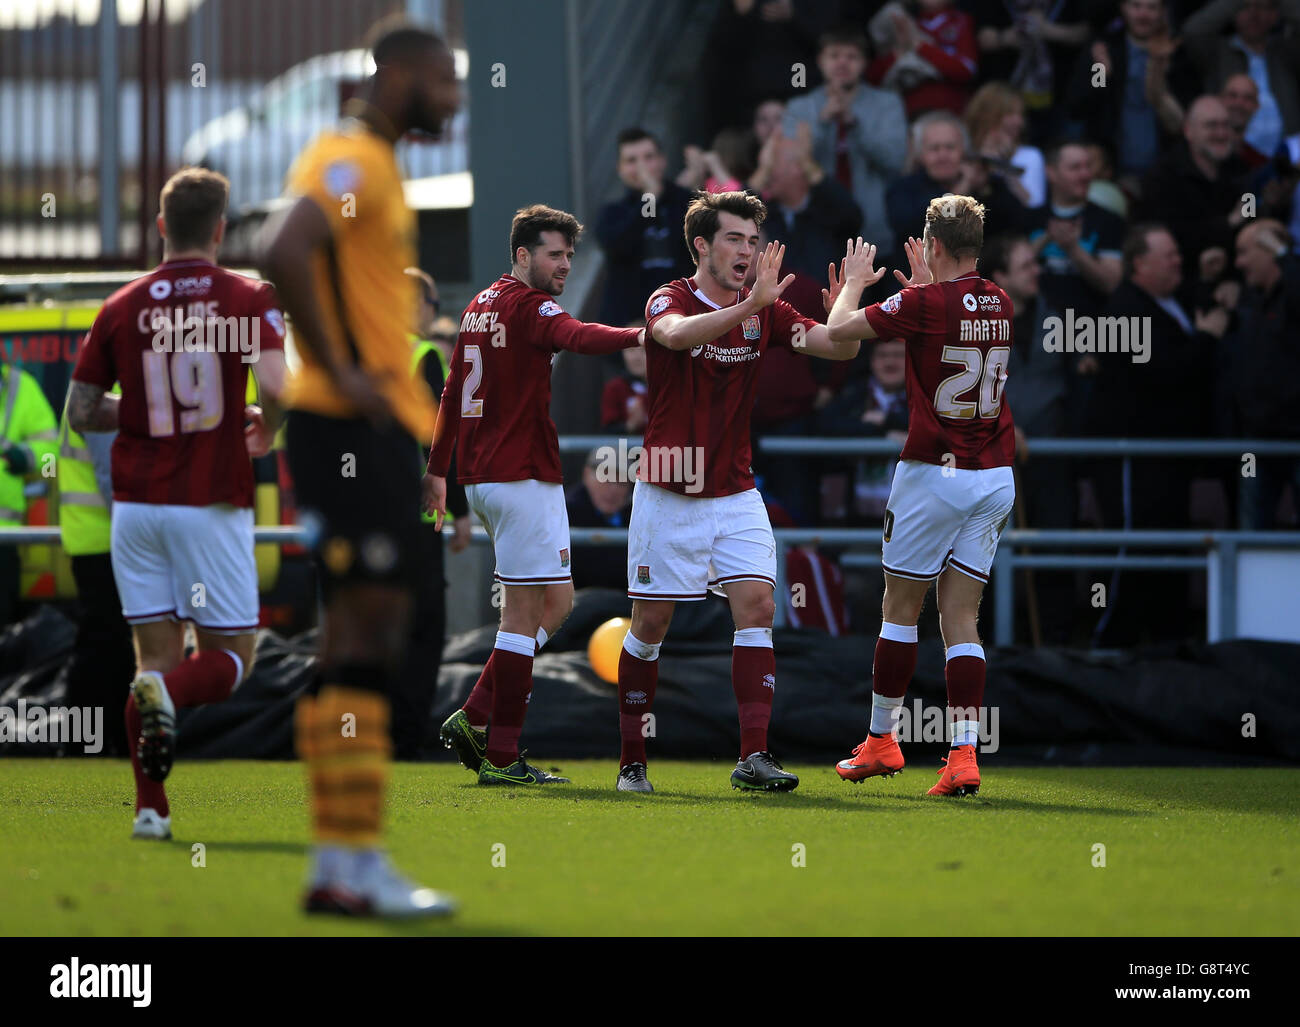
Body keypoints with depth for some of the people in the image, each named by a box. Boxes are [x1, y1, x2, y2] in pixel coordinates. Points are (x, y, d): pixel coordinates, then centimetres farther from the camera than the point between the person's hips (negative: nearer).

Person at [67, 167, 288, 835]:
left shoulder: (121, 308, 4)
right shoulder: (249, 299, -4)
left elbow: (80, 413, 8)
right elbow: (278, 388, -17)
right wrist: (266, 430, 4)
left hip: (137, 504, 3)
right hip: (214, 505, -3)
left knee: (155, 652, 8)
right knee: (231, 655, 7)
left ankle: (151, 807, -1)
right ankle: (168, 694, -27)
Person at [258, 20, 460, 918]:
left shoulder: (375, 167, 20)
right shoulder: (353, 161, -11)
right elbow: (284, 254, -28)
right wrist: (339, 371, -23)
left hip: (375, 427, 10)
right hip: (349, 428, -10)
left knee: (368, 641, 9)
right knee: (367, 631, -11)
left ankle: (345, 862, 11)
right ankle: (350, 863, -12)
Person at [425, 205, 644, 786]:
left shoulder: (480, 306, 17)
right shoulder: (529, 306, -11)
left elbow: (453, 392, 24)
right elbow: (576, 337, -33)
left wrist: (437, 468, 30)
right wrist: (636, 336, -50)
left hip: (480, 476, 10)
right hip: (523, 476, -10)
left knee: (554, 602, 16)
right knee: (528, 611, -6)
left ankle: (473, 719, 10)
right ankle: (501, 758, -7)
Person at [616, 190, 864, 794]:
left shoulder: (766, 310, 2)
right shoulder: (670, 300, -10)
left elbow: (839, 349, -6)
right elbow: (677, 334, -35)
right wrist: (749, 304, -48)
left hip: (736, 494, 3)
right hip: (669, 492, -3)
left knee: (757, 606, -11)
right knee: (652, 622, 2)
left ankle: (753, 756, -14)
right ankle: (631, 761, 13)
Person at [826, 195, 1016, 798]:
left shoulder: (924, 303, -14)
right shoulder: (999, 304, 5)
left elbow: (839, 330, -5)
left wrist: (854, 282, 13)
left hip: (933, 472, -5)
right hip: (996, 477, 5)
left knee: (901, 608, 10)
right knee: (960, 619, 4)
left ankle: (880, 741, 20)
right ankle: (963, 756, -8)